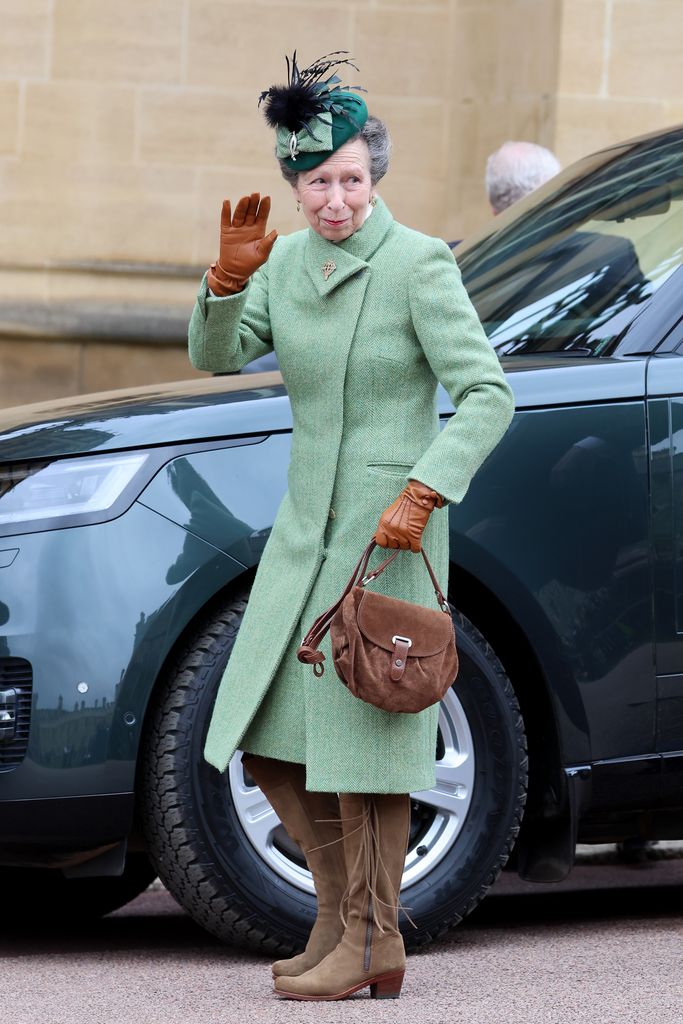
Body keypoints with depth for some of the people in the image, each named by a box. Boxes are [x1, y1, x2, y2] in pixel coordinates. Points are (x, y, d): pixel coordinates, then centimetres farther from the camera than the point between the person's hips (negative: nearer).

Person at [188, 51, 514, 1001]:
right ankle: (339, 915, 20)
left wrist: (420, 495, -24)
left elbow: (488, 395, -16)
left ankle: (374, 944, 2)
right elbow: (215, 355, 2)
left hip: (389, 528, -7)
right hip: (307, 523, 7)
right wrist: (230, 274, -15)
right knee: (268, 738, 8)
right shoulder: (291, 260, 7)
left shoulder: (419, 264, -13)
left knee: (361, 730, -7)